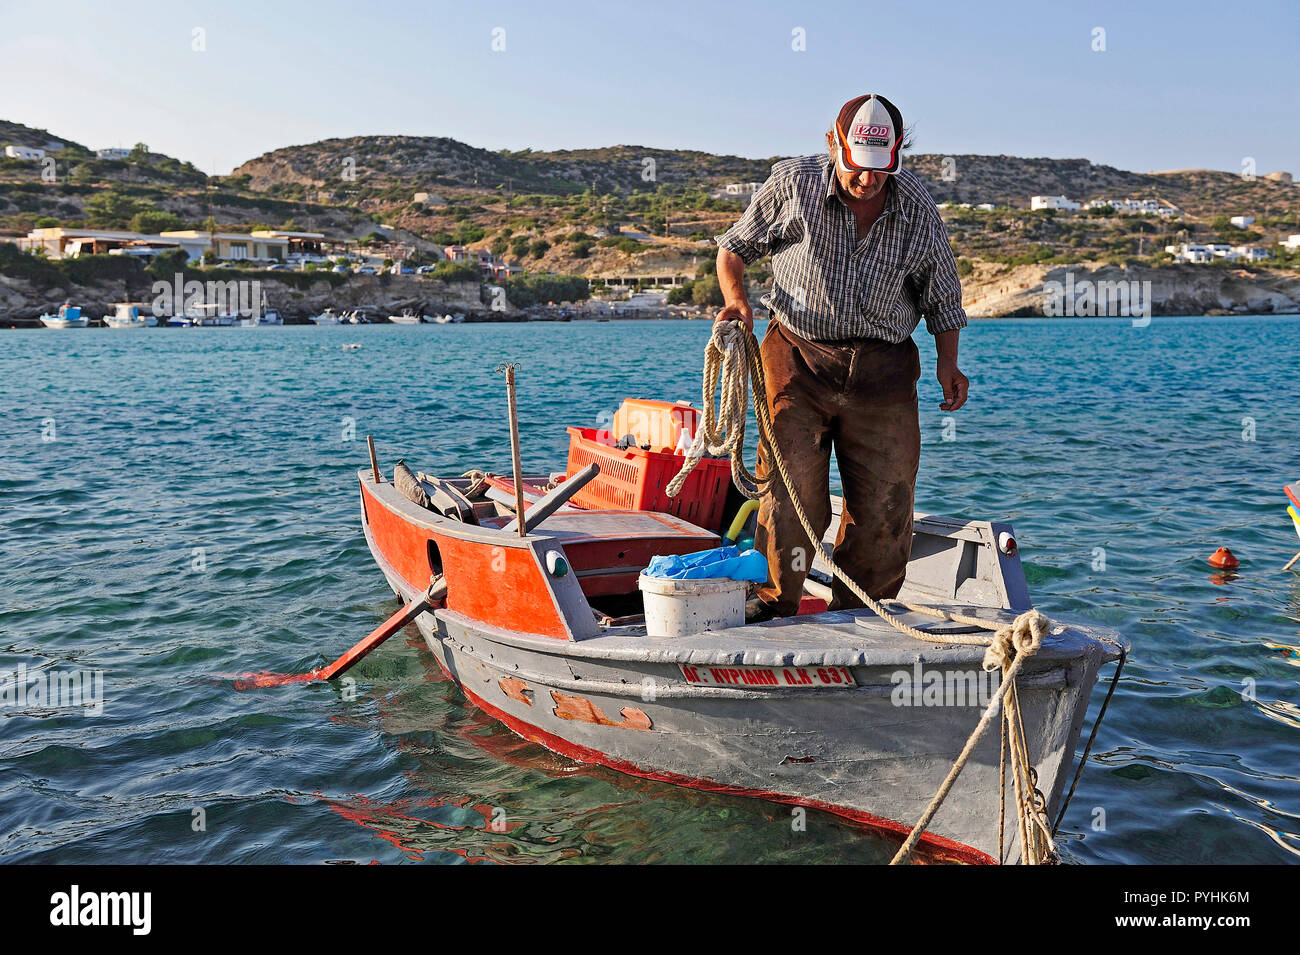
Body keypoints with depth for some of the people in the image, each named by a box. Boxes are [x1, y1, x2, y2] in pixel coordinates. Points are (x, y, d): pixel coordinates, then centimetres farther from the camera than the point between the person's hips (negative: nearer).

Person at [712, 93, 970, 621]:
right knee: (791, 485, -8)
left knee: (885, 498, 3)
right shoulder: (791, 183, -4)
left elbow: (942, 294, 14)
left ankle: (860, 615, 18)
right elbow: (734, 246, 9)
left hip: (883, 368, 2)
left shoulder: (917, 207, 1)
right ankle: (774, 601, 9)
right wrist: (735, 298, -9)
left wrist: (947, 362, 5)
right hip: (798, 357, -2)